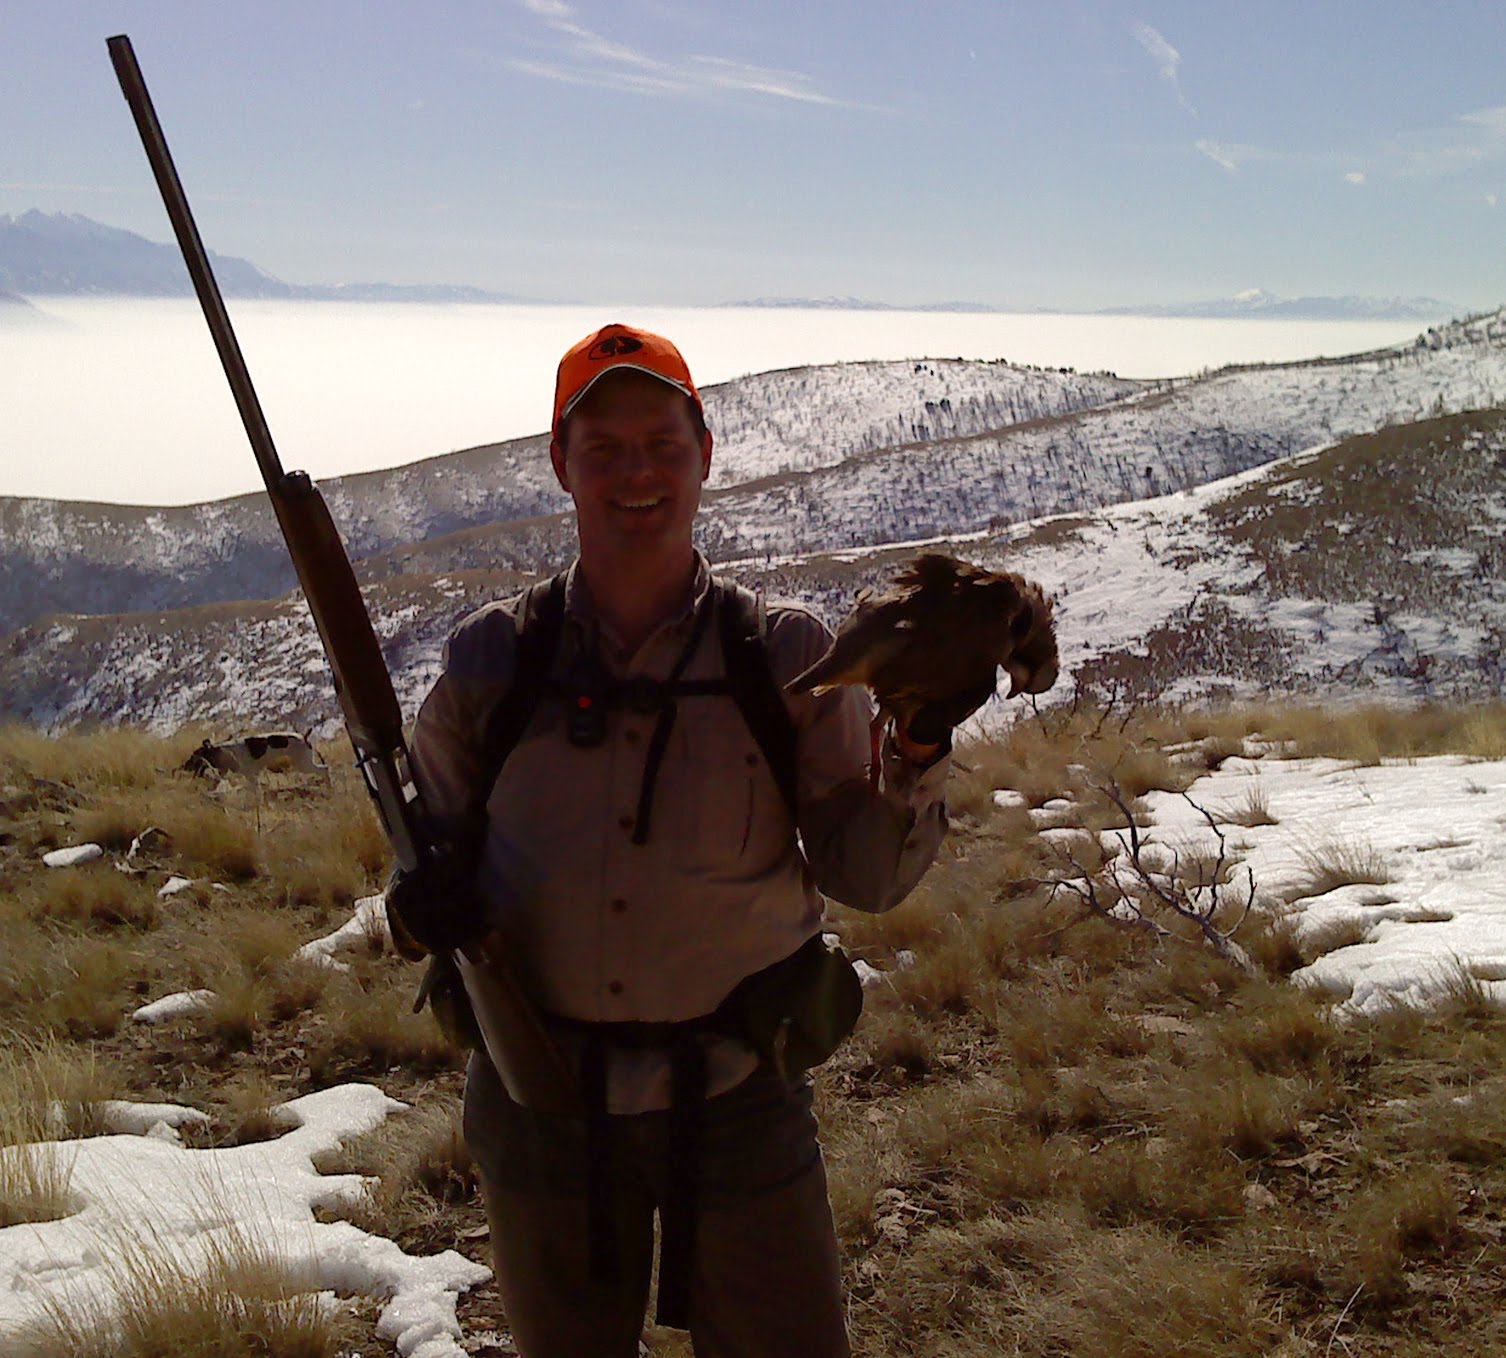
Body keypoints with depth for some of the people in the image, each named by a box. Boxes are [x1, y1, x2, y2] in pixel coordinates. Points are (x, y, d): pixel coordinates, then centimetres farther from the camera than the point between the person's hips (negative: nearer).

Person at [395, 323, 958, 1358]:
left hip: (739, 1095, -1)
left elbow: (866, 876, -4)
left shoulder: (788, 654, -4)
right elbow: (436, 834, 11)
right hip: (543, 1104, 2)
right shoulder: (492, 658, -1)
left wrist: (918, 753, -22)